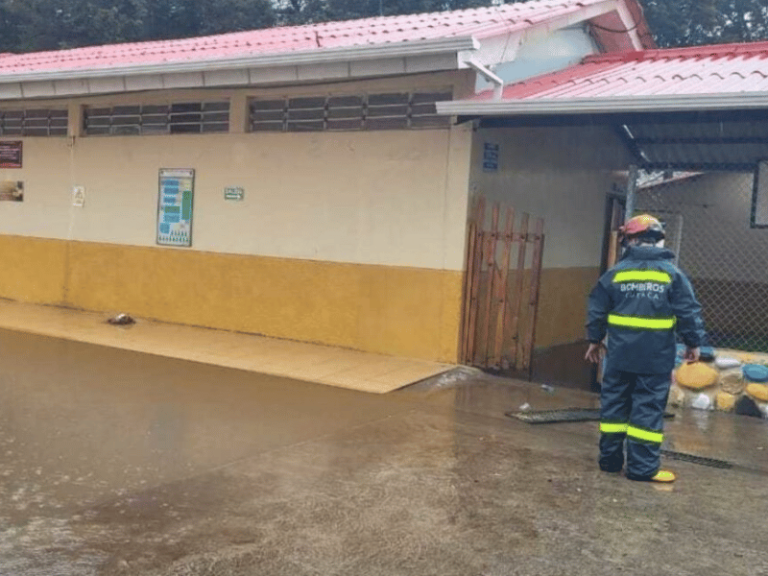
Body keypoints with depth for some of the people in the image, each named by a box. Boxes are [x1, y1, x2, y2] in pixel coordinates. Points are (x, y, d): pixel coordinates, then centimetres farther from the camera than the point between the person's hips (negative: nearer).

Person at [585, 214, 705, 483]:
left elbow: (597, 309, 5)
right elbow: (689, 312, -4)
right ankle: (642, 467, 4)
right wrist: (693, 343, 7)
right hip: (656, 356, -2)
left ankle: (610, 459, 19)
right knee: (648, 408, 2)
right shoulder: (672, 273, -2)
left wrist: (595, 339, 17)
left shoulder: (616, 272, 2)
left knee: (614, 404, 12)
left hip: (620, 353, 2)